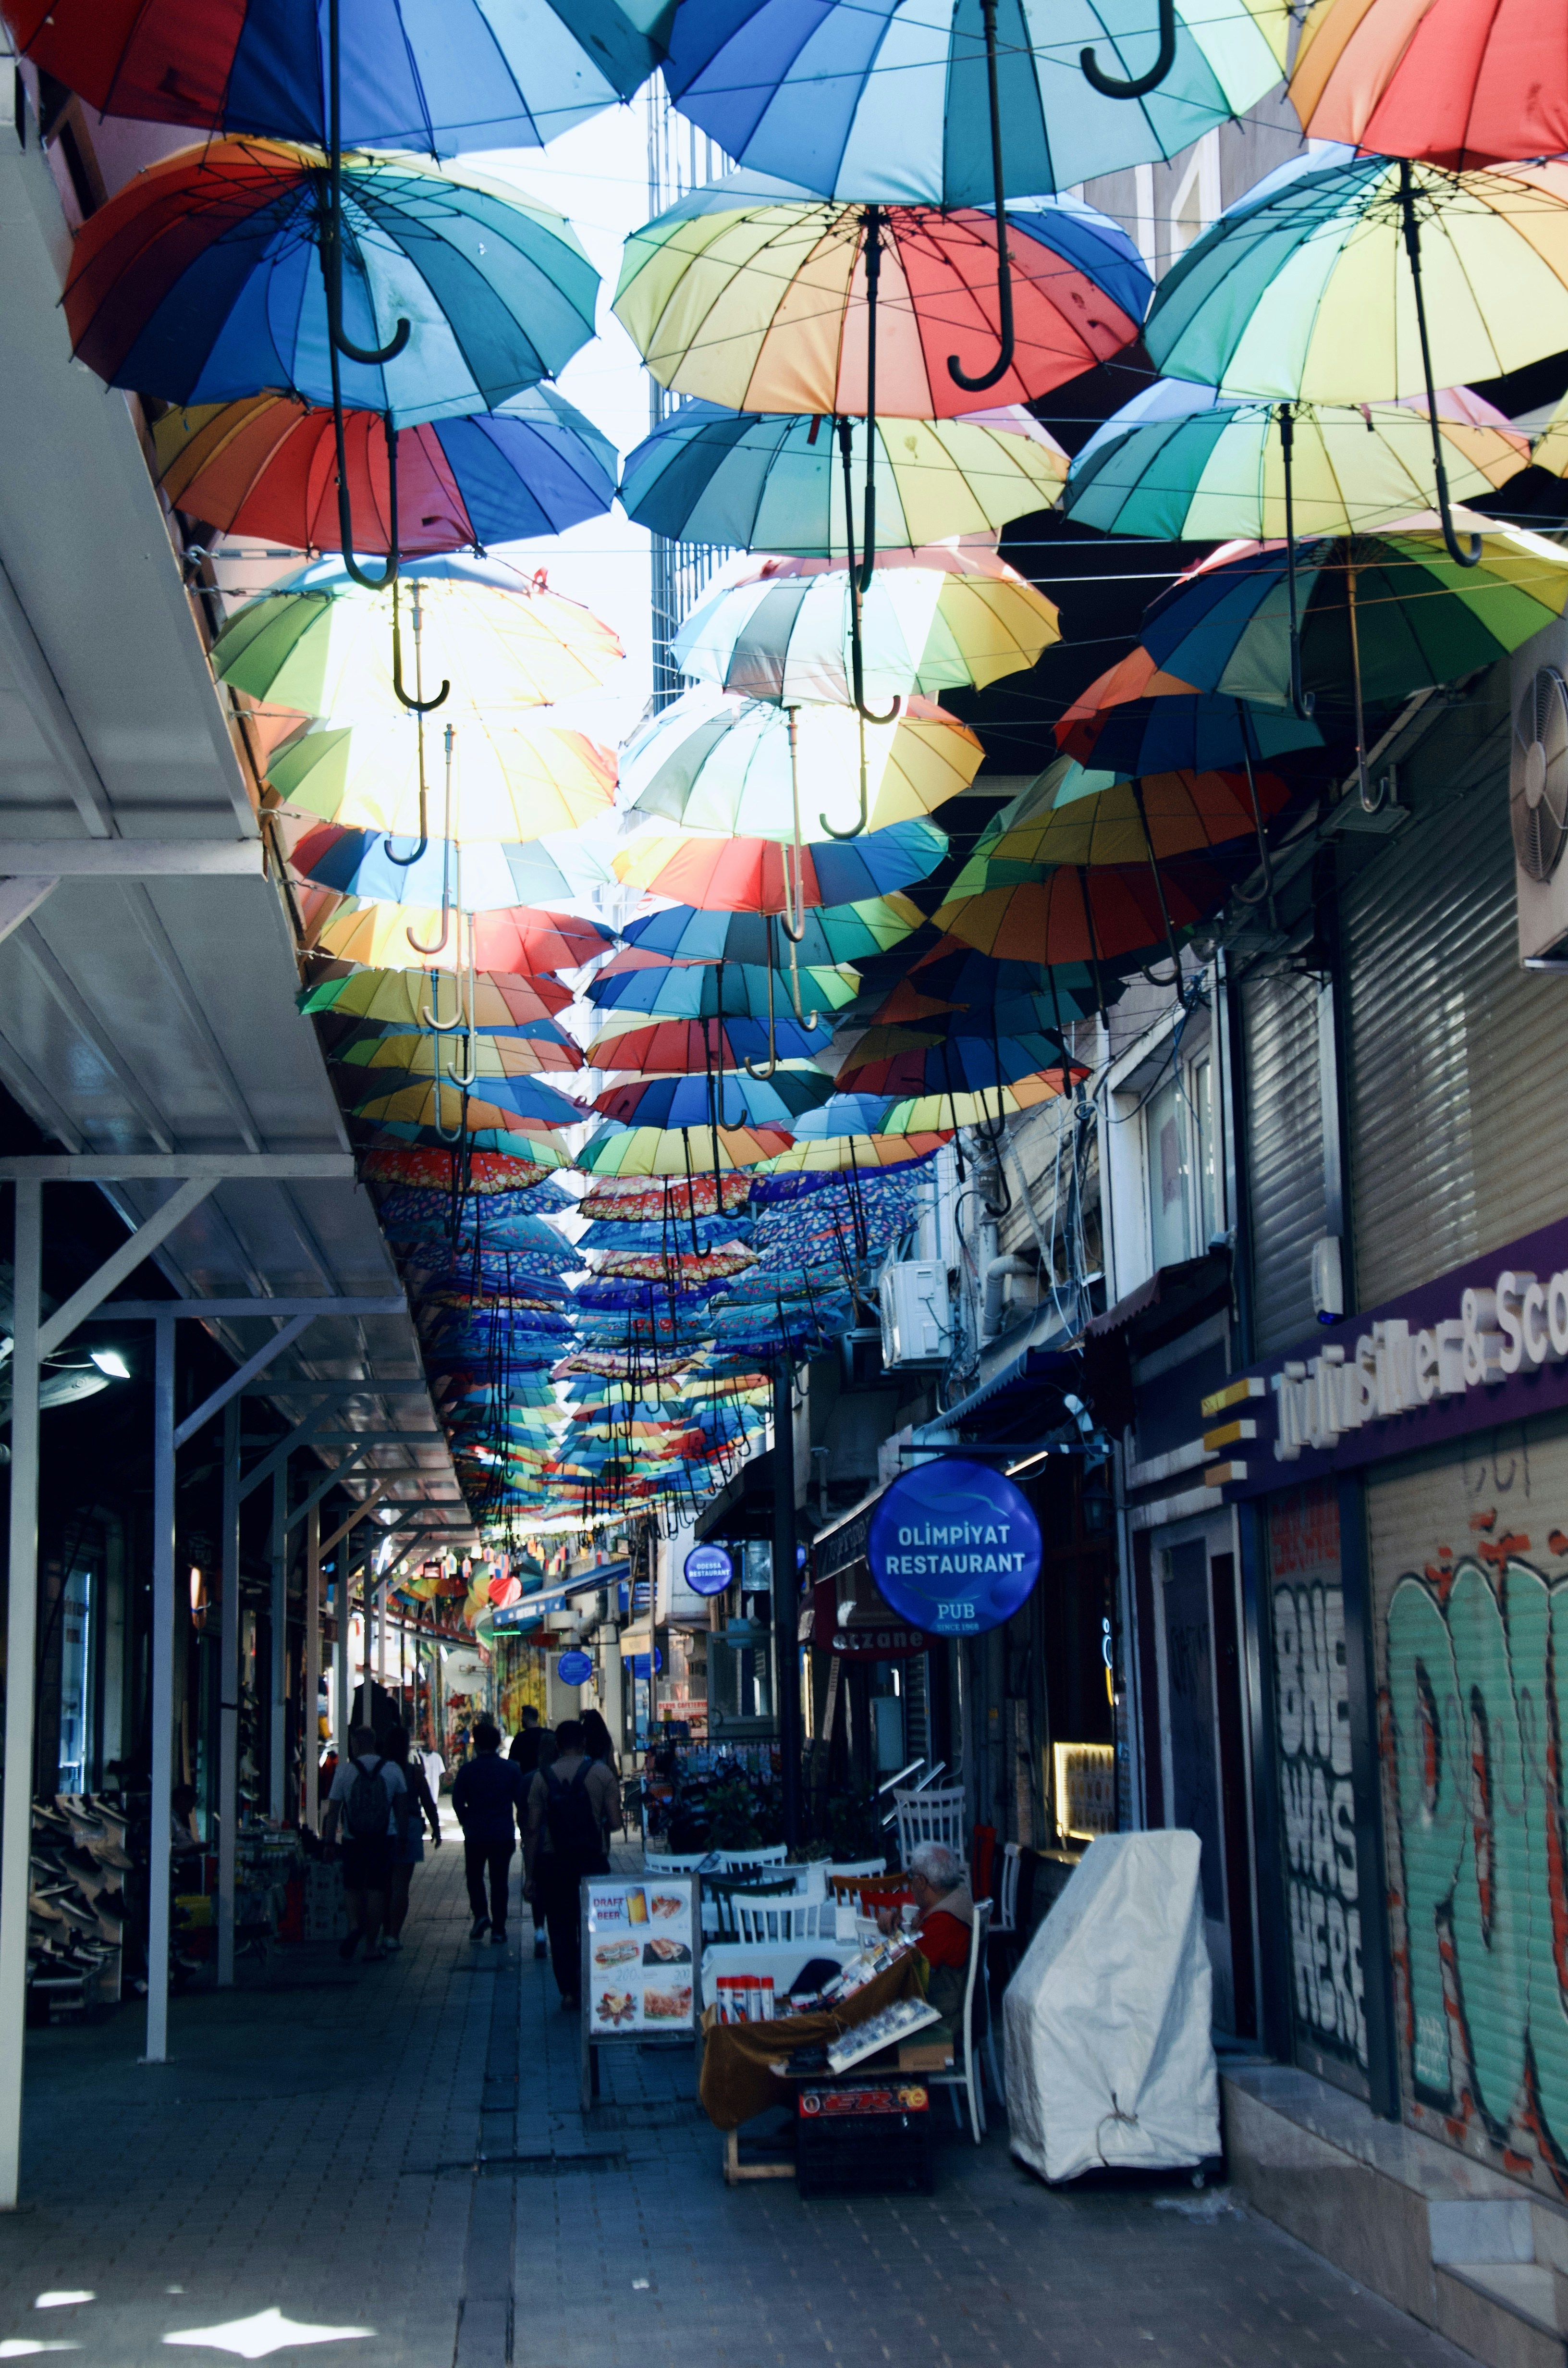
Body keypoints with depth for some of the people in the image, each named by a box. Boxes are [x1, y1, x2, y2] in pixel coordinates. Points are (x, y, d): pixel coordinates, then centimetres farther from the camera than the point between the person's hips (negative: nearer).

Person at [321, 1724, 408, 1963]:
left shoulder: (345, 1770, -7)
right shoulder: (393, 1770, -1)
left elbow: (333, 1810, -6)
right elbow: (403, 1806, 6)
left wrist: (329, 1841, 0)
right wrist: (402, 1835, 15)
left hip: (354, 1839, -1)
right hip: (385, 1837, 1)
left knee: (352, 1886, 15)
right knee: (377, 1889, 6)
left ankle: (354, 1926, -11)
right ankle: (371, 1947, 7)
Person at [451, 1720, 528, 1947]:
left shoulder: (467, 1770, -5)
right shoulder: (511, 1769, -1)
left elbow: (458, 1802, -2)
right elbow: (522, 1800, 2)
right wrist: (520, 1826, 15)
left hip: (475, 1834, -1)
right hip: (504, 1835, 1)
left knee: (475, 1876, 17)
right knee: (499, 1881, 6)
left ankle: (480, 1914, -3)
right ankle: (498, 1930, 4)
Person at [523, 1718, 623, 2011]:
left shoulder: (542, 1778, 0)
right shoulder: (601, 1773, -2)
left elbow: (533, 1829, -2)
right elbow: (615, 1822, -6)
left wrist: (529, 1875, 1)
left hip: (553, 1863, 0)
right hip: (593, 1861, 0)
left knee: (560, 1928, 9)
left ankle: (568, 1991, 7)